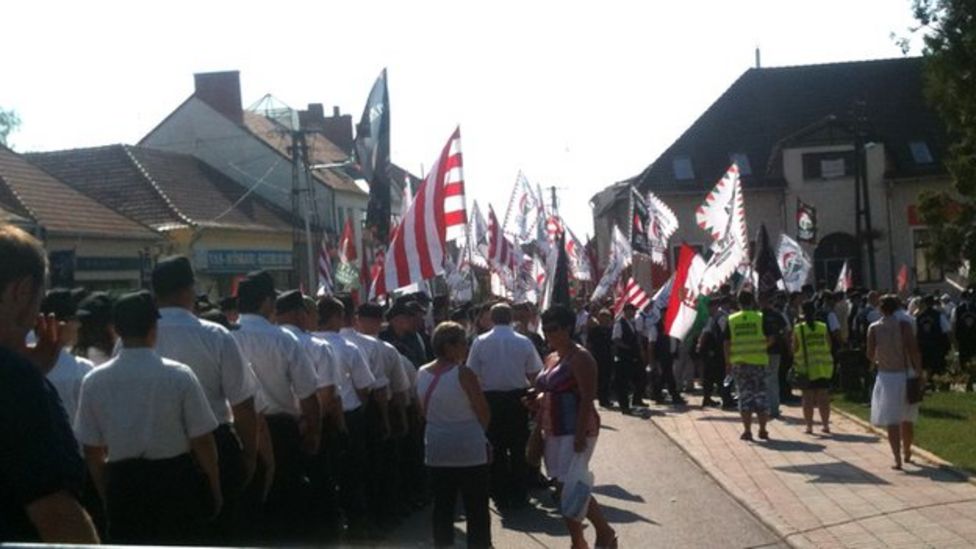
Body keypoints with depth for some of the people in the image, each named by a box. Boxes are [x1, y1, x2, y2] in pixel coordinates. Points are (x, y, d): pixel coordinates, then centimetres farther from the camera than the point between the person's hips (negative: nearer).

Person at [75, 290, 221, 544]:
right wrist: (215, 491, 6)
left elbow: (92, 449, 2)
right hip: (176, 481, -2)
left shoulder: (93, 381, -5)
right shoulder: (179, 375, -12)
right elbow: (201, 441, -8)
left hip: (123, 485, 2)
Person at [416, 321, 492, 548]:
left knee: (442, 508, 13)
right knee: (477, 510, 4)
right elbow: (485, 415, -10)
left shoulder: (422, 374, 2)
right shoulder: (463, 374, -15)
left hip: (437, 451, 6)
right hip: (469, 449, -5)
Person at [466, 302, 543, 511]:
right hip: (518, 398, 0)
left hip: (491, 399, 0)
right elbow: (534, 374, -2)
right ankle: (519, 495, 16)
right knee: (519, 448, 11)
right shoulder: (523, 342, -4)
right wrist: (531, 394, 16)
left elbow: (472, 375, -5)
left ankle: (501, 497, 12)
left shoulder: (480, 342, -6)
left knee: (496, 449, 9)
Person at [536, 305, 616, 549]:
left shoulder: (580, 358, -13)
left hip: (575, 431, -9)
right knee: (563, 488, 9)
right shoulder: (551, 358, 13)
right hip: (554, 432, 9)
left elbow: (587, 399, -19)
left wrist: (581, 436, -24)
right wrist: (539, 430, 13)